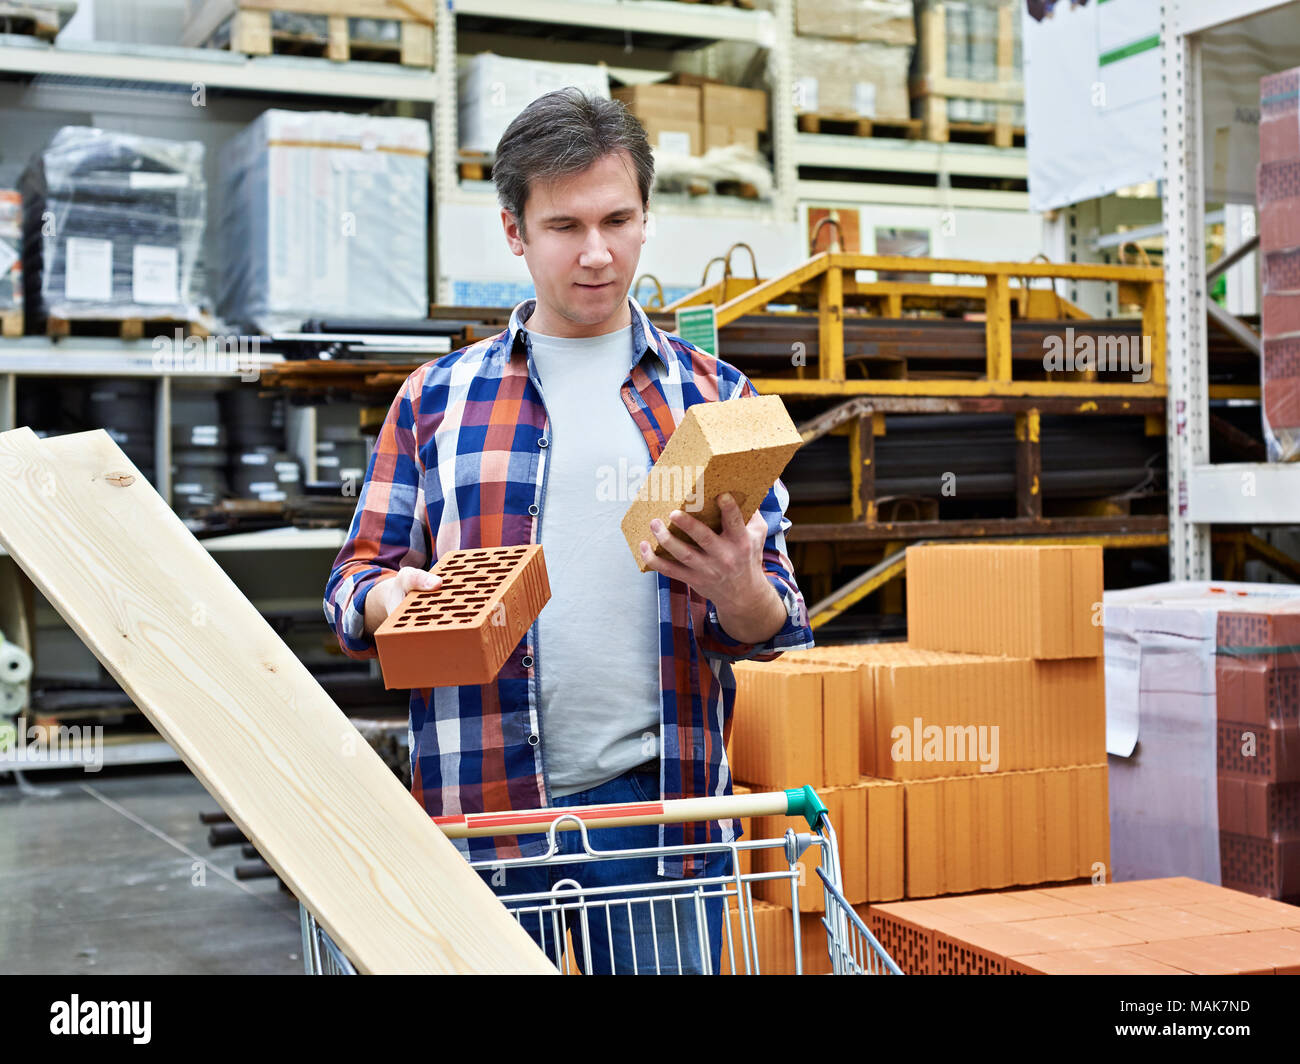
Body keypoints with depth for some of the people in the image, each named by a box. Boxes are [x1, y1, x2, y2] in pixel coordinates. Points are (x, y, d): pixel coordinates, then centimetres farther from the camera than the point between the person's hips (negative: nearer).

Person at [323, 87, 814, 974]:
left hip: (659, 800, 0)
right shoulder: (437, 399, 10)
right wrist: (396, 598, -14)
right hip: (479, 806, 0)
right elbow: (357, 580, 10)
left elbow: (774, 626, 8)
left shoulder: (714, 397, 10)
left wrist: (742, 594, -16)